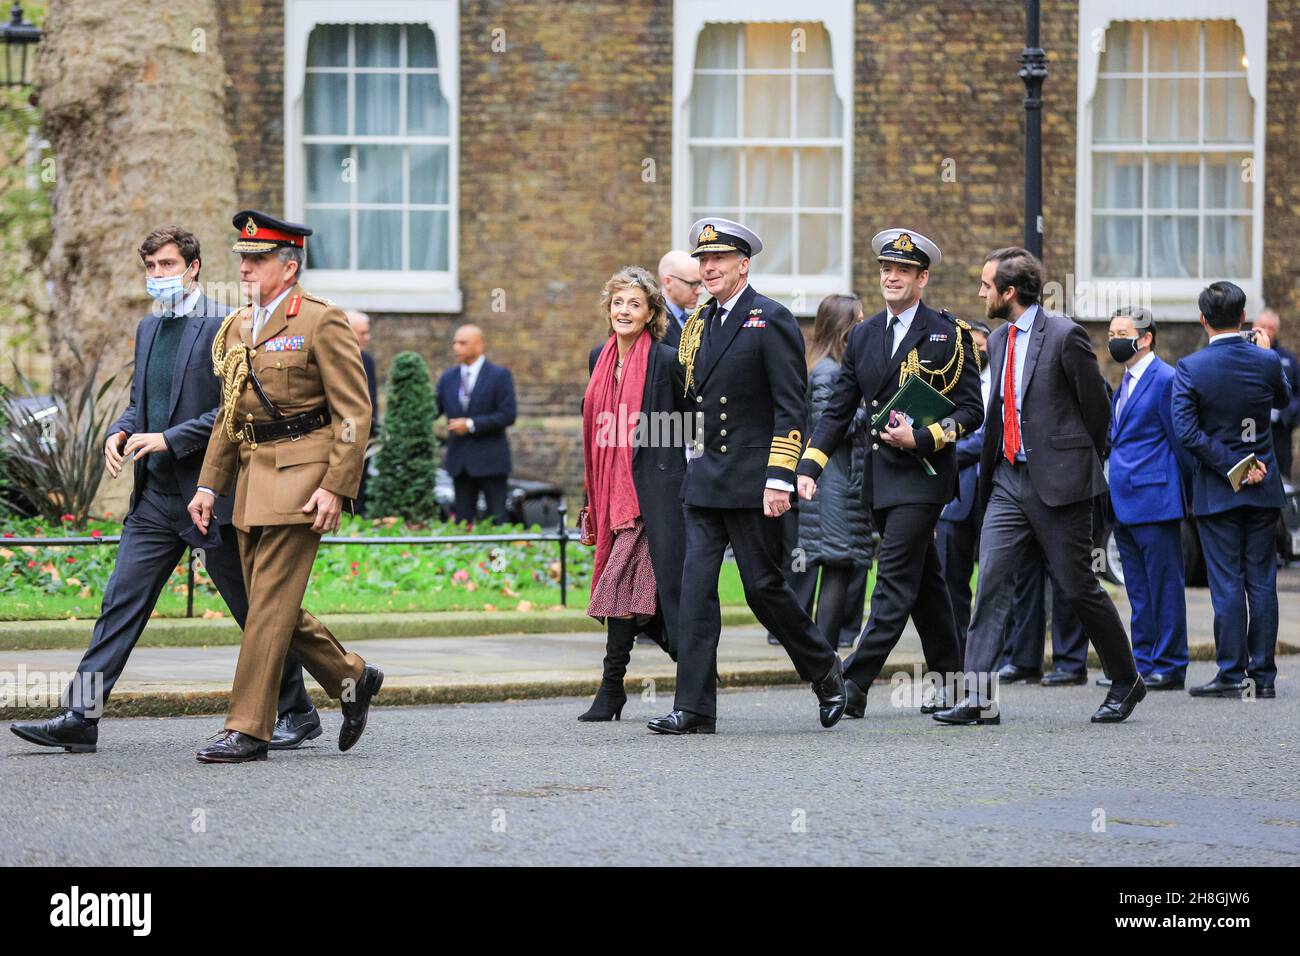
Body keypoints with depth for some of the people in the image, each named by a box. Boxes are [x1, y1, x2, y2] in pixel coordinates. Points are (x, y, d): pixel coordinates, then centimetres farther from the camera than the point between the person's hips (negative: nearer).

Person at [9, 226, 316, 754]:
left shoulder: (225, 326, -10)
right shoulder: (149, 328, 15)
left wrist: (168, 439, -19)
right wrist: (119, 432, 1)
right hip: (155, 496, 7)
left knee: (254, 611, 4)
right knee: (121, 602, 0)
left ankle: (298, 714, 17)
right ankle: (79, 718, -3)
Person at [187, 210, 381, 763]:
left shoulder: (321, 323, -7)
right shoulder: (237, 329, 15)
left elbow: (354, 412, -10)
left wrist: (335, 487, -17)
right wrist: (209, 485, 13)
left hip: (299, 477, -8)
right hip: (251, 479, 8)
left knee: (271, 604, -9)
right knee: (270, 605, 9)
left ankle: (249, 730, -6)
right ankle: (351, 678, 28)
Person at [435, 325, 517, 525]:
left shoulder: (499, 376, -4)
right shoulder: (448, 377, 11)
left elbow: (508, 416, -11)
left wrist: (471, 425, -17)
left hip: (490, 460, -5)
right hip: (459, 461, 5)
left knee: (496, 520, -3)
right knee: (462, 520, 5)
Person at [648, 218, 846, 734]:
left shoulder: (772, 320, -8)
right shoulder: (698, 323, 13)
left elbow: (790, 407, -12)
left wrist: (779, 479, -18)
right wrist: (694, 461, 16)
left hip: (751, 479, -6)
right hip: (704, 478, 6)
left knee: (763, 585, -1)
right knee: (696, 586, -2)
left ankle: (825, 673, 21)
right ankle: (694, 707, -3)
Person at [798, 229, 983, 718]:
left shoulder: (948, 335, -4)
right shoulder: (862, 337, 11)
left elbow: (971, 410, -6)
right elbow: (838, 411, 10)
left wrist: (921, 438, -18)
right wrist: (809, 466, -2)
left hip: (923, 473, -6)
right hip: (879, 474, 6)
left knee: (895, 581, -12)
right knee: (923, 579, 16)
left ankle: (854, 683, -18)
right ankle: (947, 674, 27)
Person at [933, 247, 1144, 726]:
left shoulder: (1064, 335, -12)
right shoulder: (998, 340, 12)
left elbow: (1097, 406, -5)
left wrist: (1079, 465, 3)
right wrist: (988, 467, 14)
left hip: (1058, 481, -6)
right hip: (1009, 479, 6)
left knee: (1078, 586, 2)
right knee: (992, 578, -6)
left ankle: (1126, 681, 21)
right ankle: (979, 697, -10)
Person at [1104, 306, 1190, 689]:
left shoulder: (1166, 380, -11)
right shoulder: (1127, 381, 17)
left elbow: (1180, 441, -10)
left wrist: (1188, 494, -7)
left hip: (1154, 498, -9)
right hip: (1125, 500, 9)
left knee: (1164, 583, -3)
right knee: (1138, 588, 12)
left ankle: (1169, 667, 1)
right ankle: (1143, 662, 17)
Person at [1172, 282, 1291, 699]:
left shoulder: (1190, 368, -11)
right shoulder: (1267, 362, -4)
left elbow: (1186, 431, -16)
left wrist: (1230, 466, -11)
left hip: (1216, 491, -2)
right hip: (1264, 490, 3)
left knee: (1227, 583, 0)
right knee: (1262, 582, 7)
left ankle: (1232, 674, 0)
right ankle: (1264, 674, 9)